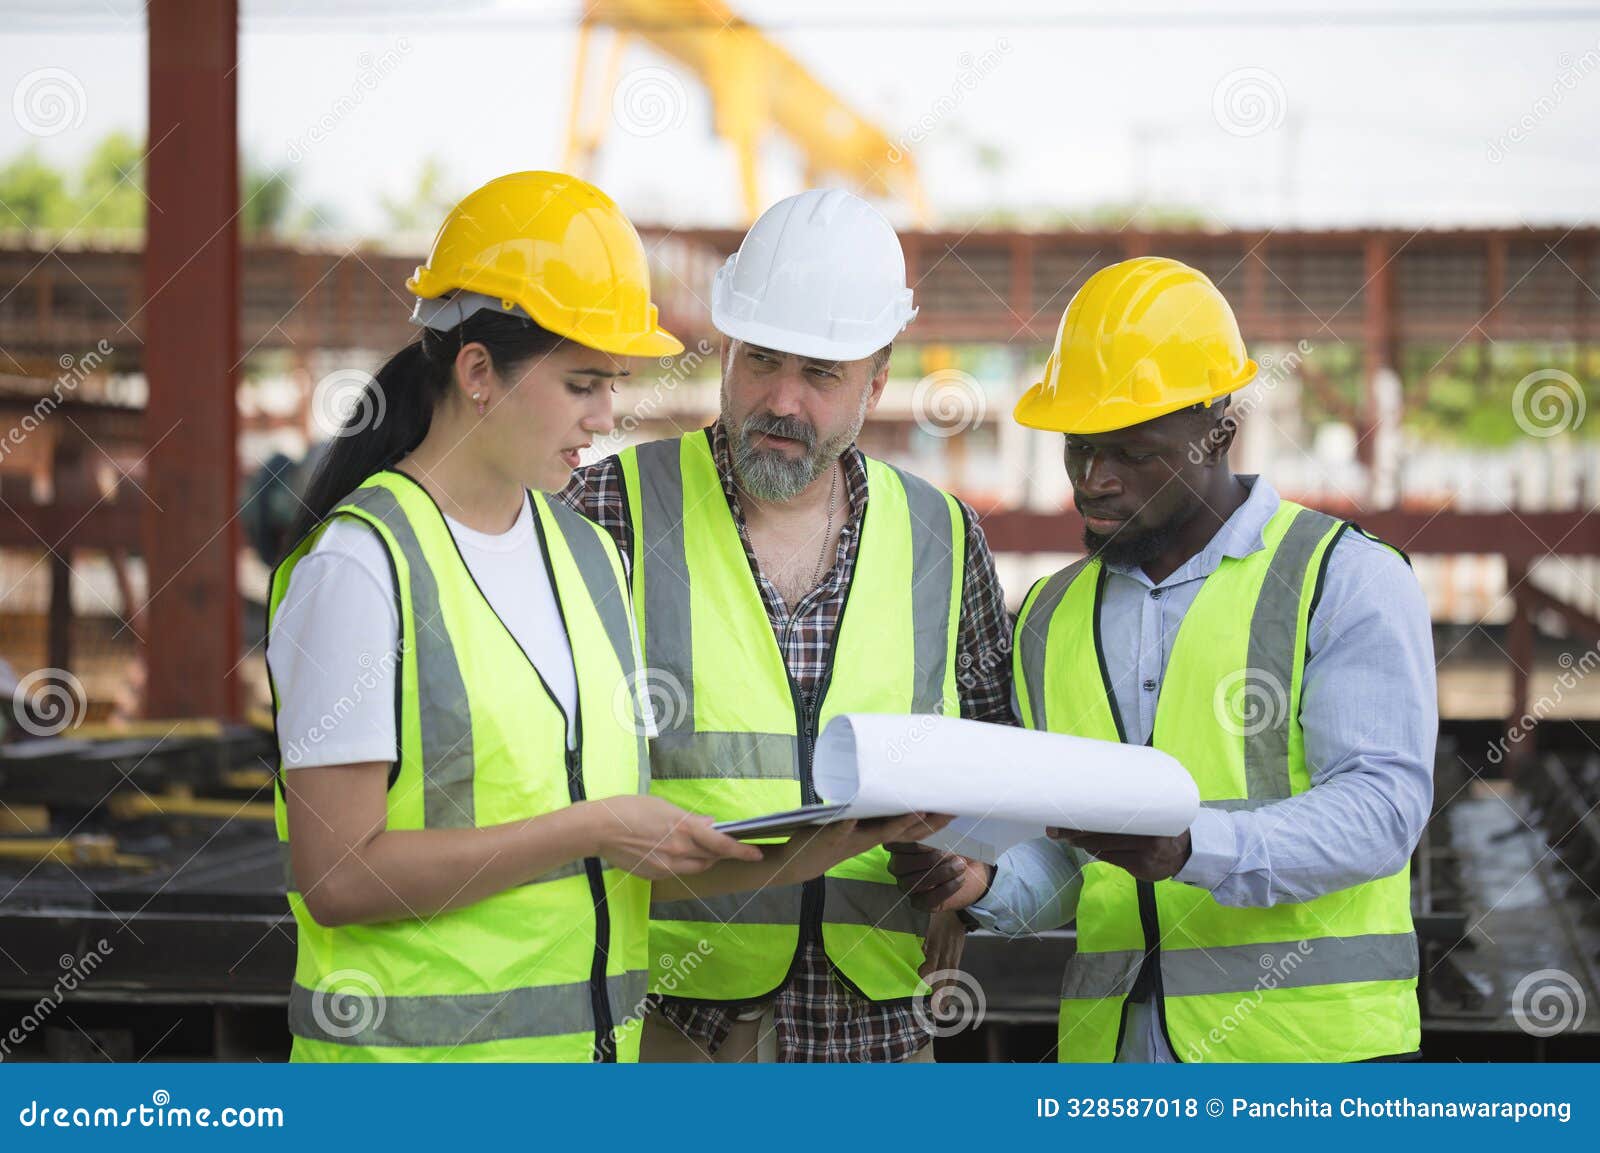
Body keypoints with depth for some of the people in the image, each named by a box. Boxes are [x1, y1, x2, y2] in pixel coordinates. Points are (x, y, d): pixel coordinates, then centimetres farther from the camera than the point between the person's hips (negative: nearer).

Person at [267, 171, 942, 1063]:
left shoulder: (588, 554, 10)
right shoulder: (361, 564, -12)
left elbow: (614, 869, 10)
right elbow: (338, 876, -17)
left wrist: (783, 860, -5)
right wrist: (592, 828, -16)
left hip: (599, 1038, 6)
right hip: (414, 1048, -6)